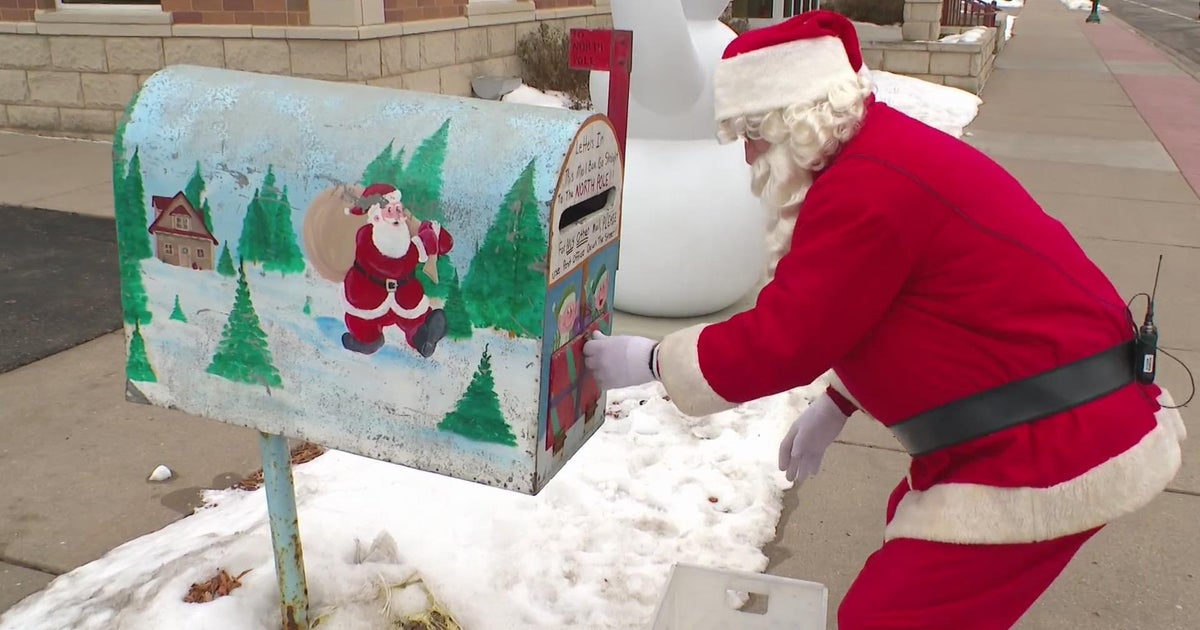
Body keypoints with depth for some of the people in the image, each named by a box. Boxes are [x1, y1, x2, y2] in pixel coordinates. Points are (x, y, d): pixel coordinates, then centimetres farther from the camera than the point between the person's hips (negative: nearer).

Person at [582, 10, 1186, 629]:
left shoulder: (866, 186, -22)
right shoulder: (889, 150, 11)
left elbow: (777, 341, -19)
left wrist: (651, 360, -6)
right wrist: (835, 405, 23)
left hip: (1050, 448, -10)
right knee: (912, 527, 27)